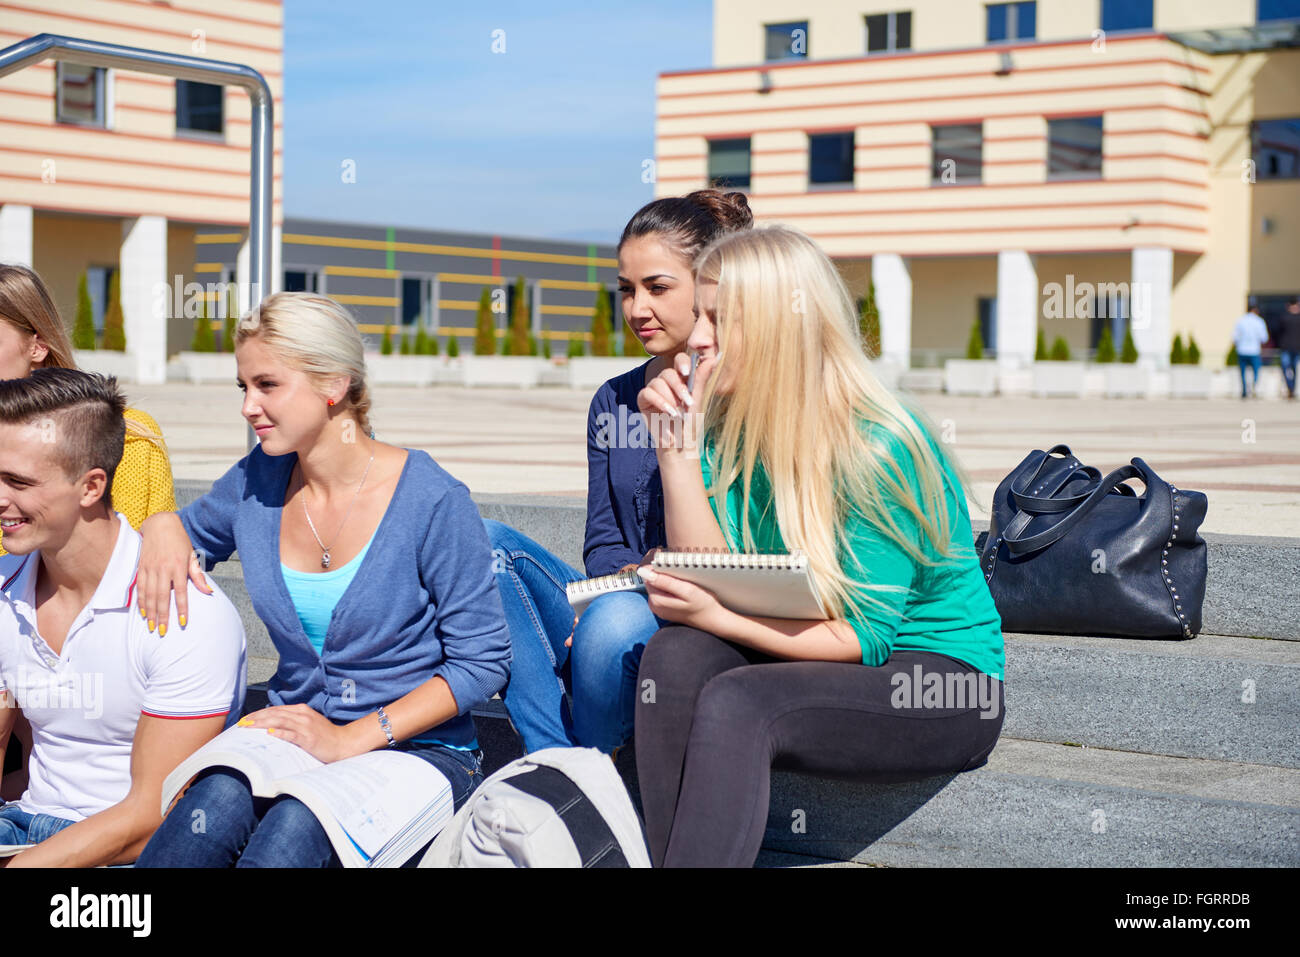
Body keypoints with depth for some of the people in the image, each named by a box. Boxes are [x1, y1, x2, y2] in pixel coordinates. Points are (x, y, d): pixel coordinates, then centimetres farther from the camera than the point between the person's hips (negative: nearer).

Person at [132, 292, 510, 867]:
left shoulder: (431, 500, -12)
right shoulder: (257, 483, 4)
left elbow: (483, 661, -10)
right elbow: (192, 530, 26)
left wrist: (349, 739, -17)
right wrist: (161, 527, -1)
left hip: (422, 749, -4)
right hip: (296, 738, 4)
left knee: (297, 824, -37)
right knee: (220, 797, -34)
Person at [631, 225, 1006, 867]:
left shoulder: (876, 447, -20)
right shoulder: (727, 427, 1)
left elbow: (865, 637, -19)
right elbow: (713, 583, -8)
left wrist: (719, 617, -26)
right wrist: (677, 448, -12)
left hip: (945, 689, -6)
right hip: (821, 655, 7)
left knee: (737, 701, -30)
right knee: (675, 655, -21)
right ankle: (670, 859, -22)